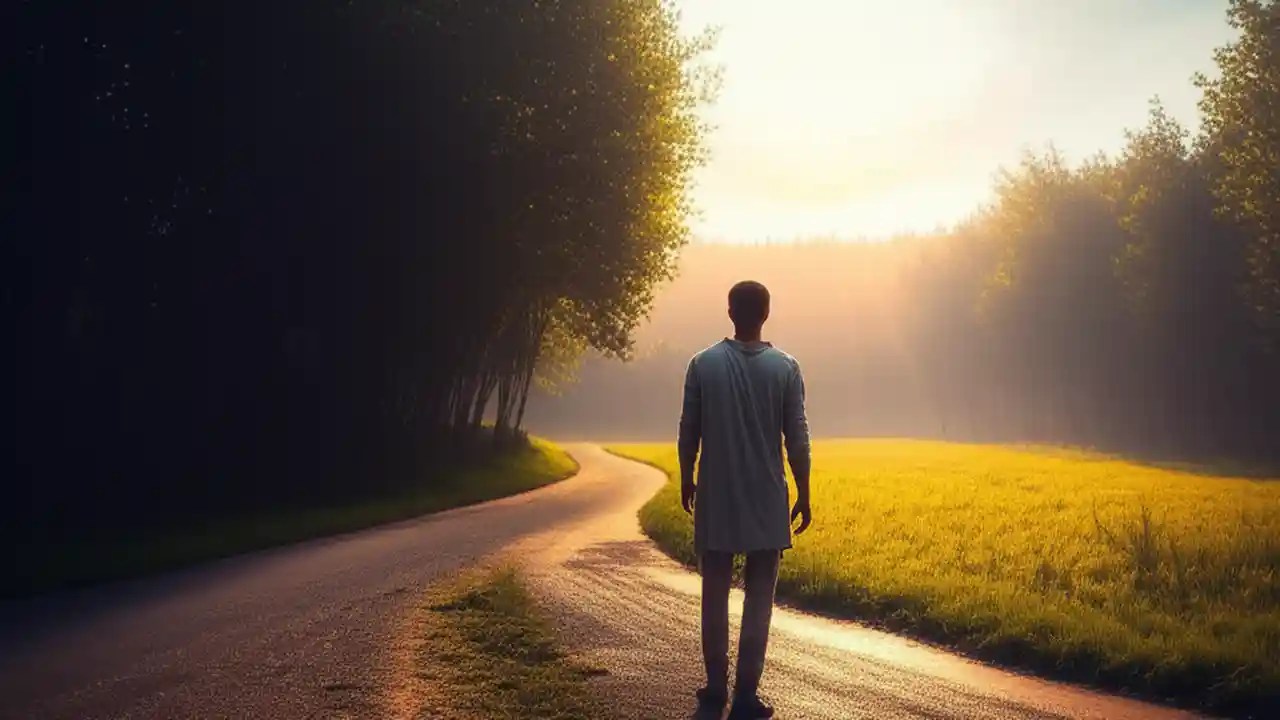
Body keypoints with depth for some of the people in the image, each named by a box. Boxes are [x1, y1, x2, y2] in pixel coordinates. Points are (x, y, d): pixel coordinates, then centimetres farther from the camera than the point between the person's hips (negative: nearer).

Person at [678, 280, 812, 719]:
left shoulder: (703, 364, -3)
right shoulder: (785, 368, -5)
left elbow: (689, 433, 1)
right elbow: (797, 440, -4)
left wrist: (685, 482, 15)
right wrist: (803, 496, 6)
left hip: (715, 498, 1)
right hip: (766, 501, -1)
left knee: (714, 596, 10)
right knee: (759, 599, 4)